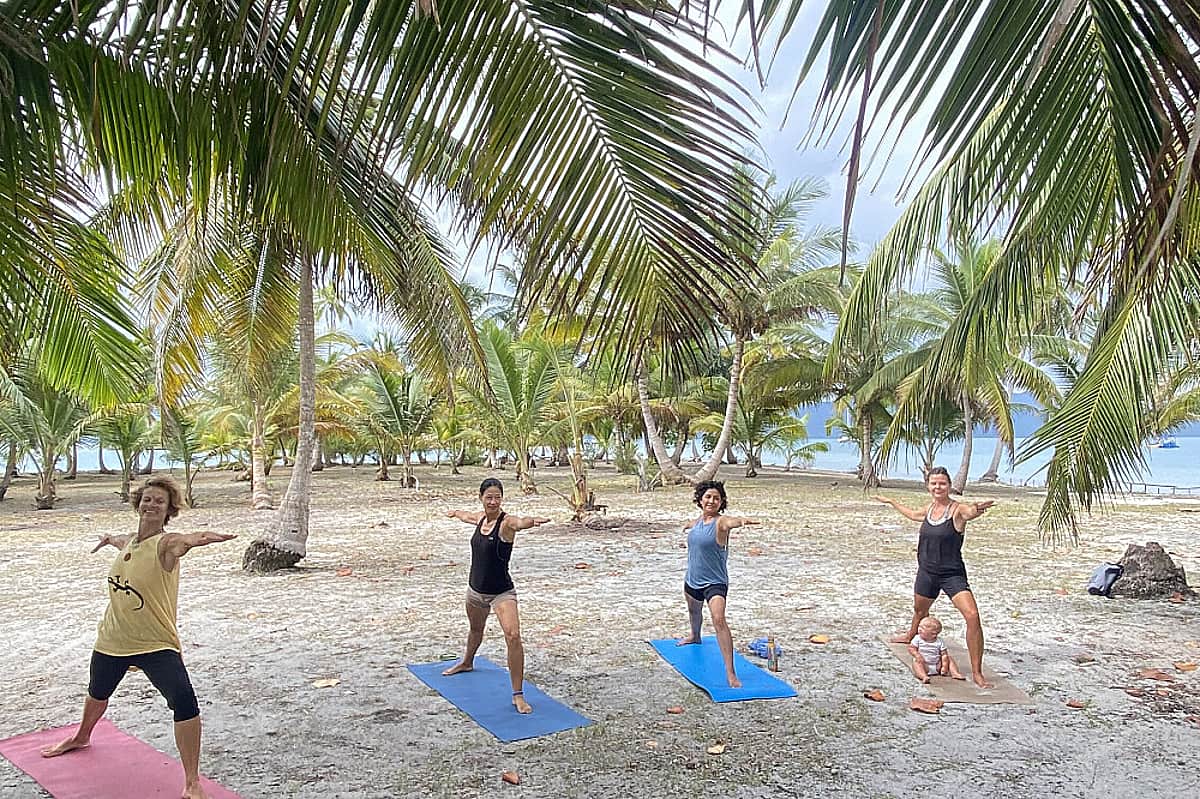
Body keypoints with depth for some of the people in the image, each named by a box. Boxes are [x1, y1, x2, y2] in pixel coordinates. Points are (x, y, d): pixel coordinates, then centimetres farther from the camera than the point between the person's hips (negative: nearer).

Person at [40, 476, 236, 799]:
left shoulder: (166, 543, -20)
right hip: (112, 639, 8)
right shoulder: (128, 542, 1)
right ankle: (81, 737, 67)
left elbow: (180, 542, -47)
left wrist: (197, 538, -70)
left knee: (184, 702, -27)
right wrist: (108, 539, 51)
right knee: (97, 693, 32)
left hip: (155, 644, -7)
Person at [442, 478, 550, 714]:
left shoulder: (506, 522, -21)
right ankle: (467, 662, 62)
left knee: (513, 636, -24)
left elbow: (520, 522, -47)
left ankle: (518, 695, -14)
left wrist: (531, 521, -70)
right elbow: (468, 516, 27)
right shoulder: (481, 517, 0)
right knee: (475, 630, 31)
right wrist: (455, 513, 49)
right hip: (475, 589, 7)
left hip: (502, 592, -7)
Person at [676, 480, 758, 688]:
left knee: (719, 620, -26)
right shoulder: (699, 519, 2)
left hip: (714, 583, -8)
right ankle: (695, 636, 66)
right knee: (694, 611, 32)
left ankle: (731, 673, -27)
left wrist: (742, 520, -70)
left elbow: (731, 521, -46)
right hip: (692, 579, 8)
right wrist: (689, 526, 53)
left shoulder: (720, 522, -20)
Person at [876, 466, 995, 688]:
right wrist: (891, 502, 38)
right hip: (927, 572, 6)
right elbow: (914, 515, 27)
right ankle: (911, 635, 61)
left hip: (952, 574, -6)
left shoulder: (958, 509, -17)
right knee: (919, 611, 27)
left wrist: (978, 509, -66)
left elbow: (971, 512, -42)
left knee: (972, 616, -23)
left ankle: (977, 673, -13)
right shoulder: (930, 508, 4)